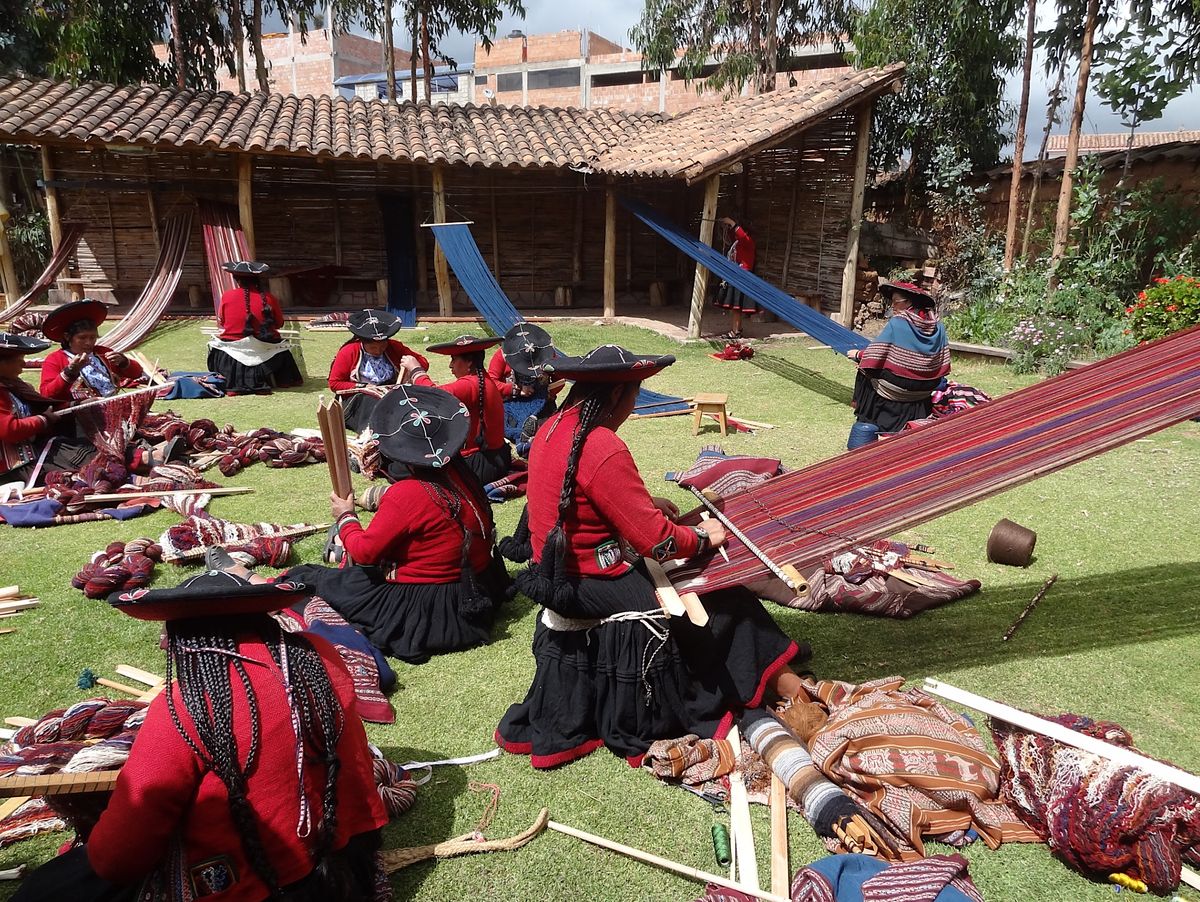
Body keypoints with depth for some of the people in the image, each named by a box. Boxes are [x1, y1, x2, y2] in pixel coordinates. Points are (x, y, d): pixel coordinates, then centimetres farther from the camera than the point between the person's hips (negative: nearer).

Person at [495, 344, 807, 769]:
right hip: (598, 588, -9)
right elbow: (656, 541, -23)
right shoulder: (604, 450, -27)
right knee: (723, 604, 3)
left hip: (561, 576, 9)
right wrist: (703, 536, -5)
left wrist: (643, 505, 12)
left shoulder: (553, 428, 2)